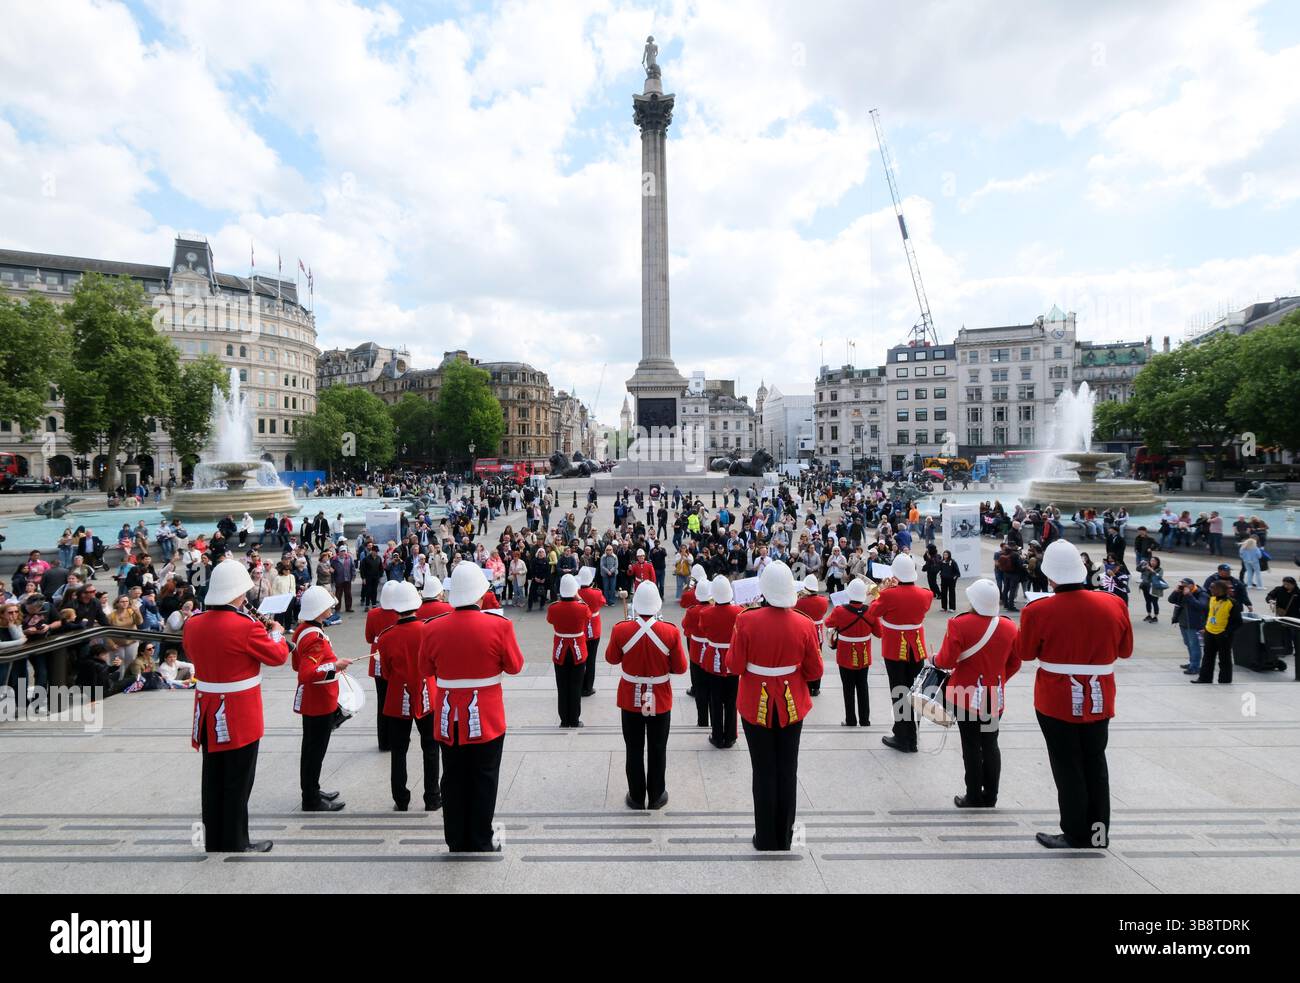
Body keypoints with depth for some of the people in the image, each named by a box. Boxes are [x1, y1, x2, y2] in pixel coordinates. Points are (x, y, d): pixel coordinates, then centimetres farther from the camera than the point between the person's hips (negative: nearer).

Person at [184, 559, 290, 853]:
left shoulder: (193, 623, -2)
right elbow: (278, 656, -10)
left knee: (213, 781, 17)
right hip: (241, 718, -6)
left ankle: (213, 842, 29)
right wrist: (276, 633, 10)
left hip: (208, 714, 6)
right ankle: (235, 846, 15)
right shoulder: (247, 626, -21)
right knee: (237, 783, 6)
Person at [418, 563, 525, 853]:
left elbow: (425, 670, 5)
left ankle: (457, 841, 26)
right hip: (487, 717, -2)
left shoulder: (432, 628, -8)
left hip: (448, 719, 3)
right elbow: (515, 666, -4)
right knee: (484, 780, 11)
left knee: (454, 780, 15)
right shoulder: (499, 626, -16)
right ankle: (481, 843, 20)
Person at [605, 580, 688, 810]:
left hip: (630, 700, 1)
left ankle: (636, 797, 26)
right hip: (660, 701, 0)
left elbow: (611, 659, 1)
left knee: (634, 750, 15)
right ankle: (656, 796, 28)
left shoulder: (620, 630, -16)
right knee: (657, 750, 16)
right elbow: (680, 668, -8)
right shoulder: (671, 632, -17)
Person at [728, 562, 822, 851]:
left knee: (764, 772, 12)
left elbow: (735, 668, -11)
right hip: (792, 706, 2)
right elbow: (814, 672, -4)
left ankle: (766, 838, 23)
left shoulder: (747, 621, -18)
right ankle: (785, 837, 28)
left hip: (757, 706, -1)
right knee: (787, 771, 15)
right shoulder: (804, 625, -12)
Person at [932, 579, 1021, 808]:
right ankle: (990, 797, 23)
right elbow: (1014, 664, 7)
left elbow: (946, 661, -17)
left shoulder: (960, 624, -17)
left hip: (967, 696, -4)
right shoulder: (1009, 627, -2)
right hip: (995, 696, 4)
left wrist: (935, 659, 4)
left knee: (971, 746, 5)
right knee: (990, 744, 15)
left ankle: (974, 797, 13)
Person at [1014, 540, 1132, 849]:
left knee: (1068, 768, 9)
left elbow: (1024, 653, -5)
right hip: (1098, 701, 4)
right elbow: (1125, 651, 5)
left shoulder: (1038, 611, -21)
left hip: (1057, 702, -4)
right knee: (1095, 764, 19)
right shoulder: (1114, 604, -9)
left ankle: (1076, 835, 18)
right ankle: (1098, 832, 29)